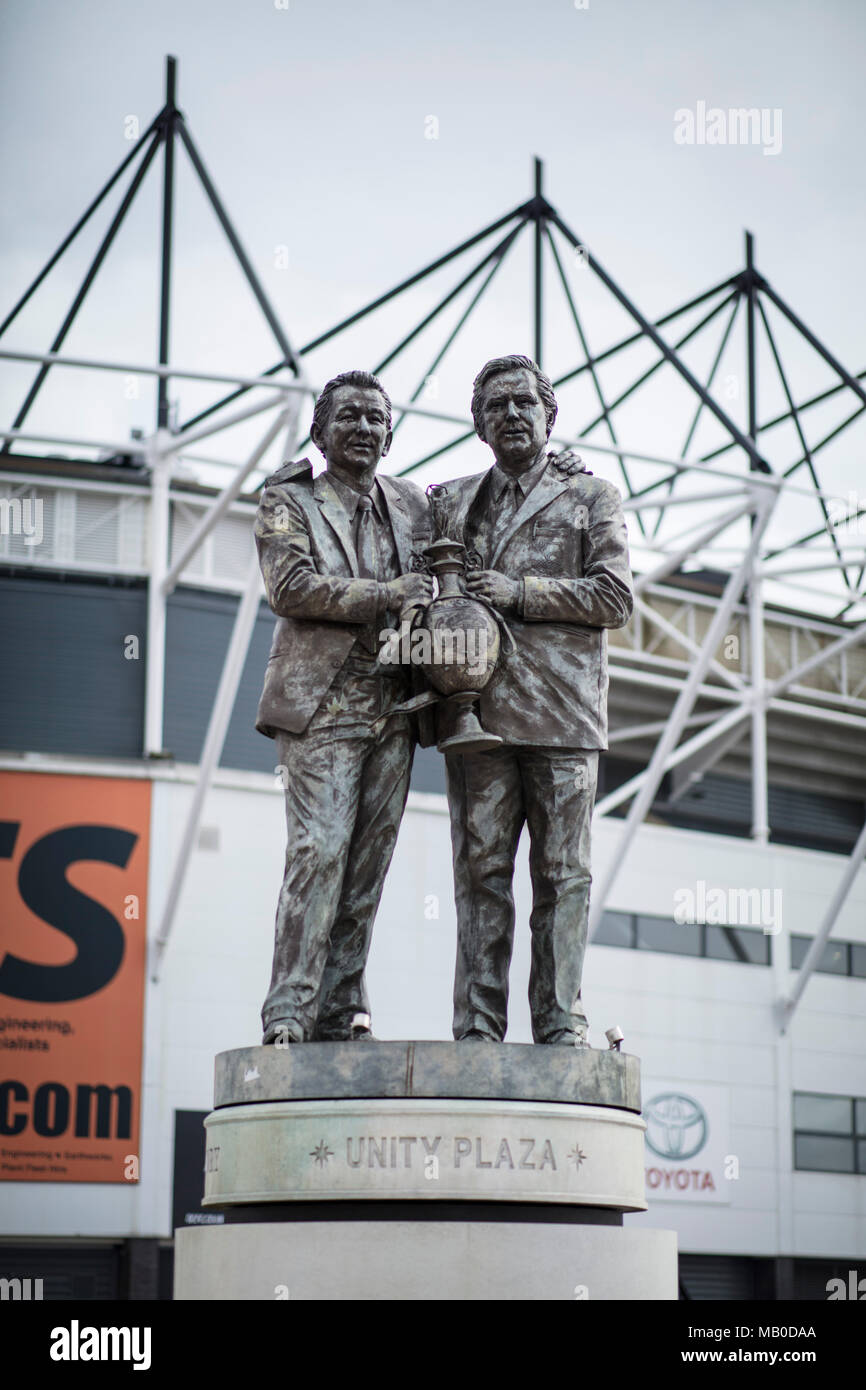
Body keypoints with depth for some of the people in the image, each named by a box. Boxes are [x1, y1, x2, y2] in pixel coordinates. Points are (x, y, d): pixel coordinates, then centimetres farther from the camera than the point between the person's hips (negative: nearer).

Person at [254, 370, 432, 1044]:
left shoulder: (412, 503, 19)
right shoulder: (288, 500, 6)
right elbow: (289, 586, -9)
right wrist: (383, 596, -13)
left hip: (393, 708, 5)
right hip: (323, 704, -5)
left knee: (368, 865, 3)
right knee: (319, 852, -13)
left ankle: (341, 1011, 8)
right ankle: (289, 1011, -10)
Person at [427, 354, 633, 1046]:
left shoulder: (591, 496, 13)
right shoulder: (450, 502, 21)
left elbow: (615, 597, 1)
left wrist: (521, 592, -7)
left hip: (561, 708, -2)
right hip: (477, 710, 2)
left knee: (562, 872, -2)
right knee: (481, 869, -1)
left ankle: (561, 1022, 1)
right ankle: (478, 1028, 0)